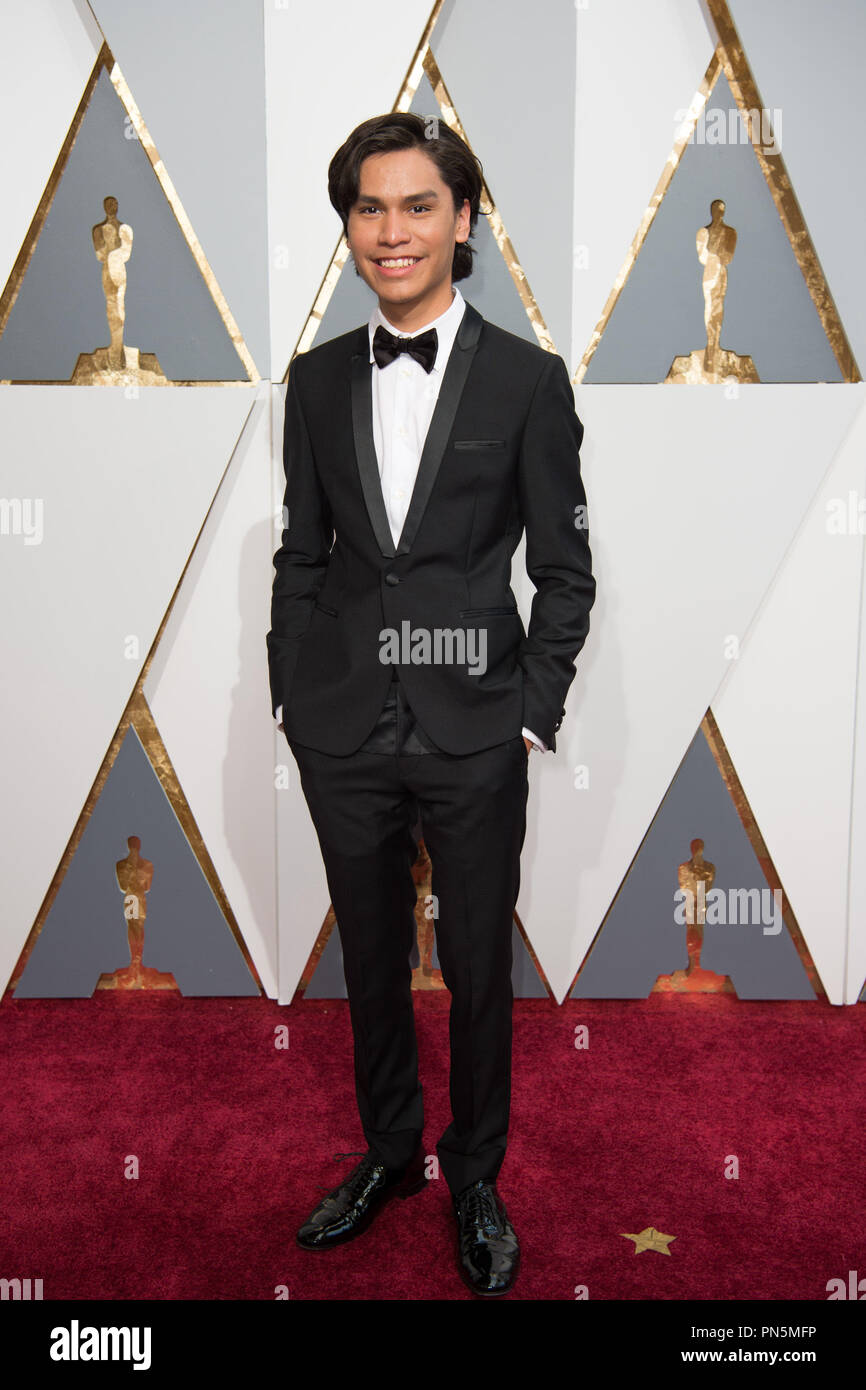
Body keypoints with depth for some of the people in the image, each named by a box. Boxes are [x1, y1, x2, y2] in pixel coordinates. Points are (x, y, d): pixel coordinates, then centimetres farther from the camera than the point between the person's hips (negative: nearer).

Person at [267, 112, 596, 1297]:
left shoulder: (529, 380, -3)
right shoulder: (318, 380, 5)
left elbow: (565, 570, -1)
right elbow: (301, 554, 9)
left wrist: (536, 712, -6)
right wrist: (291, 695, 4)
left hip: (475, 731, -3)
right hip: (345, 728, 3)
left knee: (479, 965, 11)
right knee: (371, 955, 17)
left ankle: (476, 1178, 34)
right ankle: (389, 1152, 40)